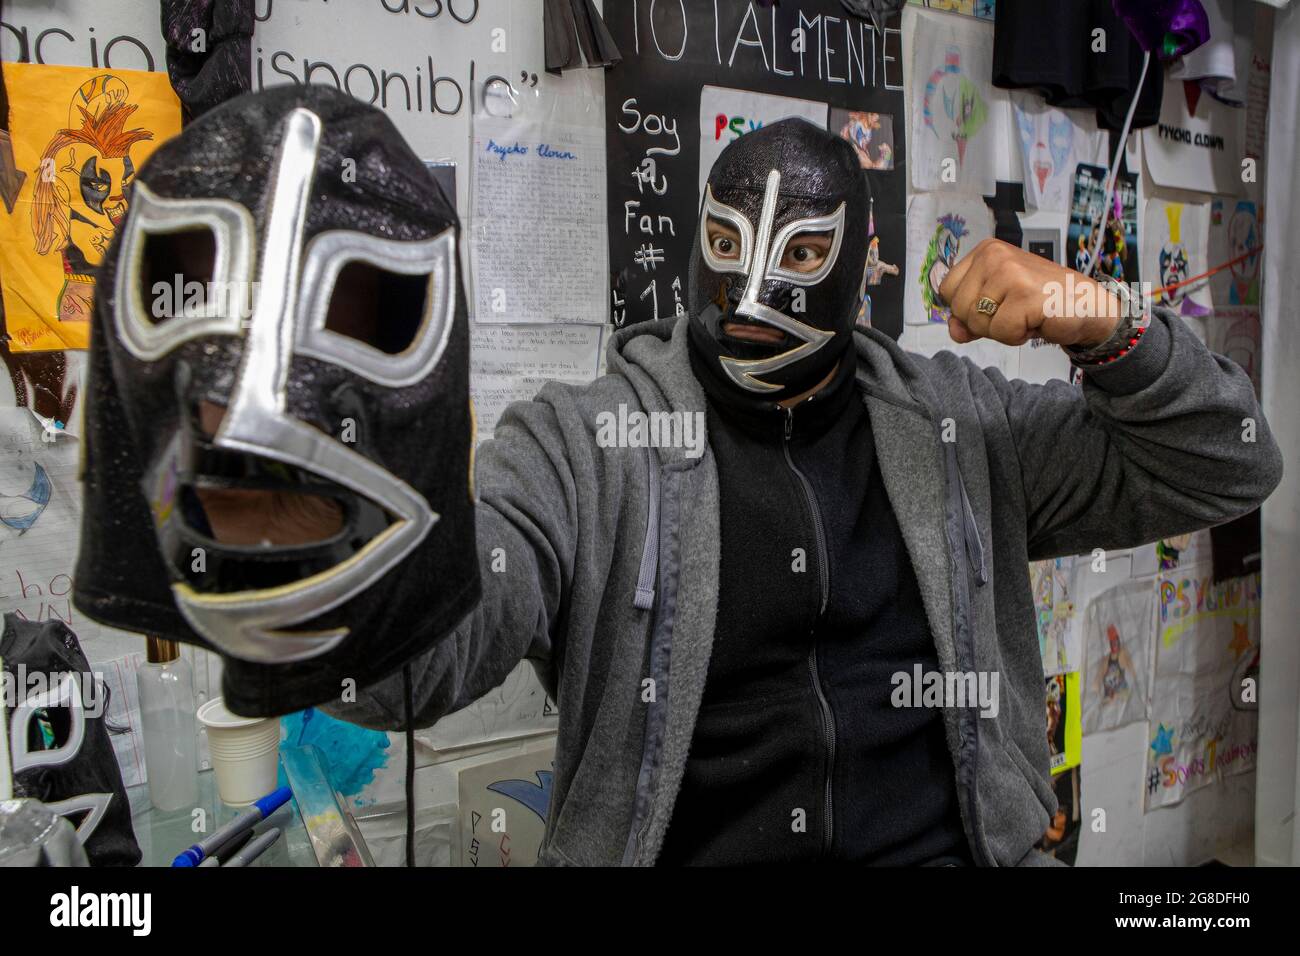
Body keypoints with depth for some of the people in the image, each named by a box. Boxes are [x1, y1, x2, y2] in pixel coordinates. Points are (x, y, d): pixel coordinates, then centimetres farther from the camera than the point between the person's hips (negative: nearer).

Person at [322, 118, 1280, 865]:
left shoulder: (959, 425, 8)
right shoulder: (582, 444, -3)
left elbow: (1223, 471, 10)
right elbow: (412, 651, -17)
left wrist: (1103, 324, -8)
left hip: (947, 846, 3)